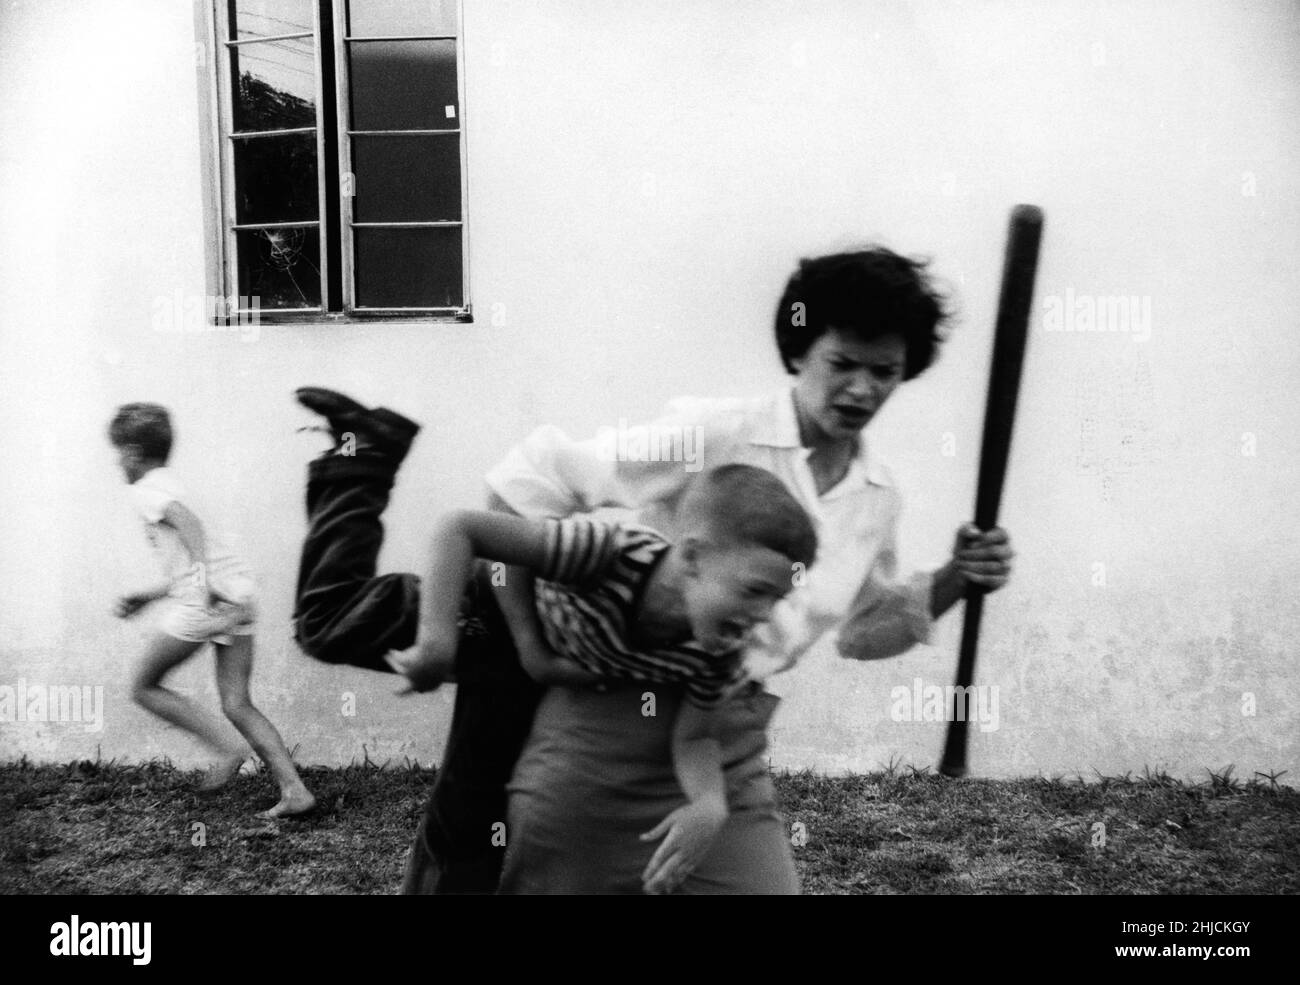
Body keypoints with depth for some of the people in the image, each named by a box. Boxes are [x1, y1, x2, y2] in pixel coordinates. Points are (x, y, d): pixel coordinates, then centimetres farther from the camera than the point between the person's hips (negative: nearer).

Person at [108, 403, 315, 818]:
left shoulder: (145, 490, 3)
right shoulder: (173, 485, 29)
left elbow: (187, 522, -20)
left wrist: (204, 581, -27)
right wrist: (146, 596, 34)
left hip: (201, 601, -8)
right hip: (237, 594, 8)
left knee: (144, 686, 13)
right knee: (237, 704, 7)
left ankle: (225, 749, 1)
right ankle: (295, 791, -2)